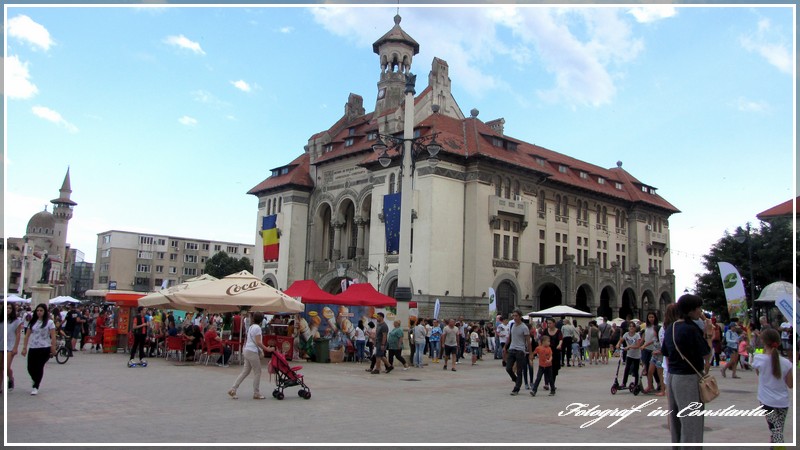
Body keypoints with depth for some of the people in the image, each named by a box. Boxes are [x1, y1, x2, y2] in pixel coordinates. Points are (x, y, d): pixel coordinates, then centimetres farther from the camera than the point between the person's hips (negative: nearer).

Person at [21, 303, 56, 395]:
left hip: (44, 348, -4)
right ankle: (36, 381, 33)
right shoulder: (32, 322, 10)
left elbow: (53, 336, -5)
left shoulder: (49, 322, -2)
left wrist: (53, 348, -11)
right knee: (30, 368, 3)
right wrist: (24, 347, 3)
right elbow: (27, 335, 10)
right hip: (33, 348, 4)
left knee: (39, 367, -6)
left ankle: (36, 387, 7)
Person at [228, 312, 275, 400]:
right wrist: (267, 349, -15)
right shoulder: (257, 327, -13)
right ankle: (256, 394, 5)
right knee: (257, 372, 0)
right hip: (252, 352, -9)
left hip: (247, 350, 9)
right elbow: (258, 342, -18)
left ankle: (233, 390, 10)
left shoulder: (251, 327, 16)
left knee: (245, 372, 12)